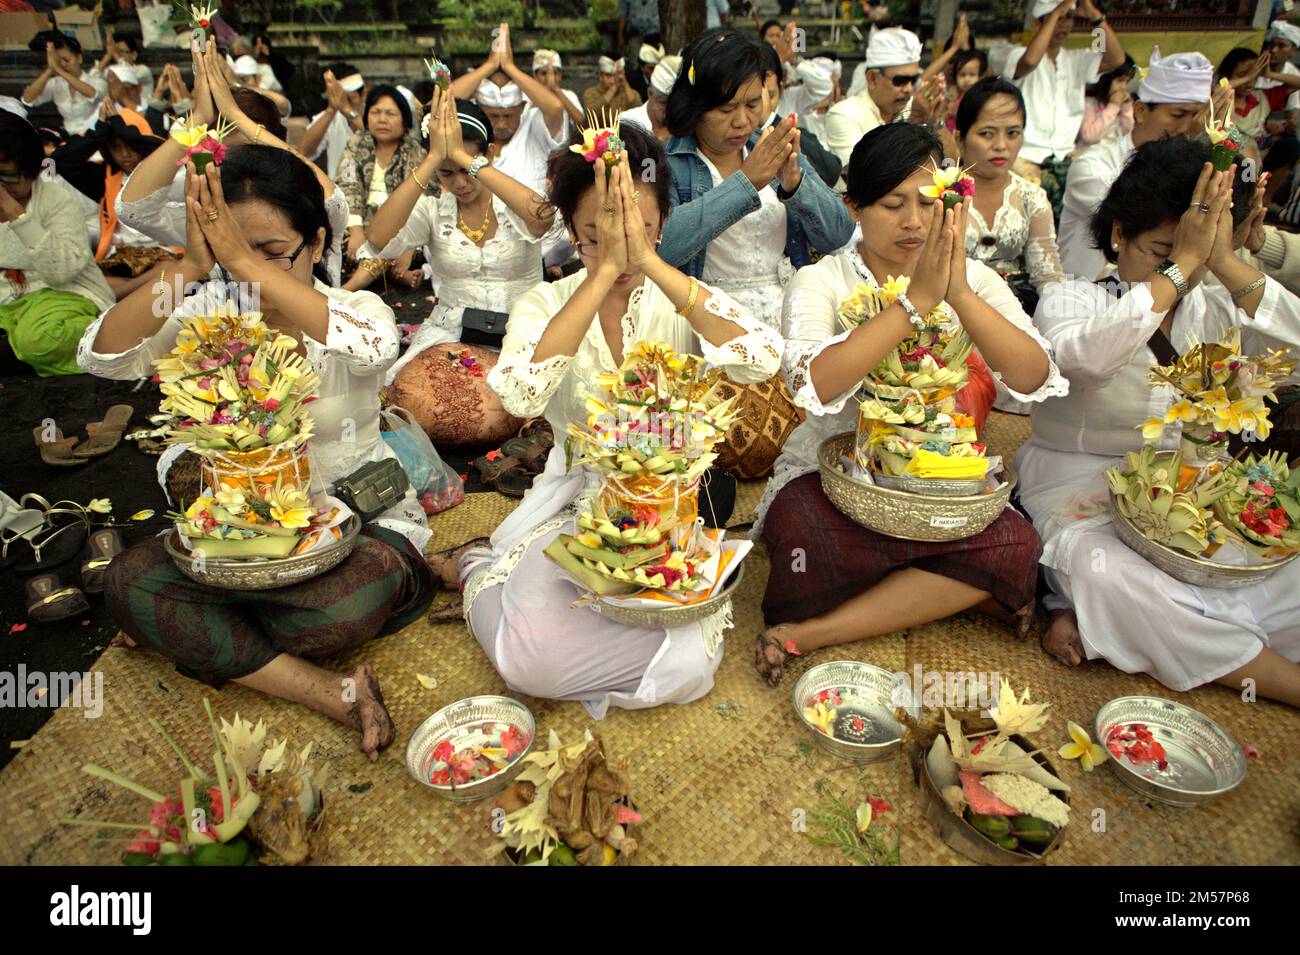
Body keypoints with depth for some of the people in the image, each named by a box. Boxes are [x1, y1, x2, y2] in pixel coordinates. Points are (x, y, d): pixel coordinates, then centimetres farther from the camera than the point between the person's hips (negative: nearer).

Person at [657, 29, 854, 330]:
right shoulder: (665, 163, -1)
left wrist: (795, 183, -11)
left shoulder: (776, 151, 13)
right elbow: (661, 243, -21)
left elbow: (839, 235, 7)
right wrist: (745, 181, -22)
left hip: (793, 313, 4)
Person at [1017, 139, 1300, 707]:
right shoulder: (1069, 300, -5)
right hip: (1083, 491, -5)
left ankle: (1083, 617, -17)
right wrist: (1179, 265, -26)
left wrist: (1224, 263, -17)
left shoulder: (1214, 309, 8)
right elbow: (1087, 355, -30)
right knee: (1104, 572, -36)